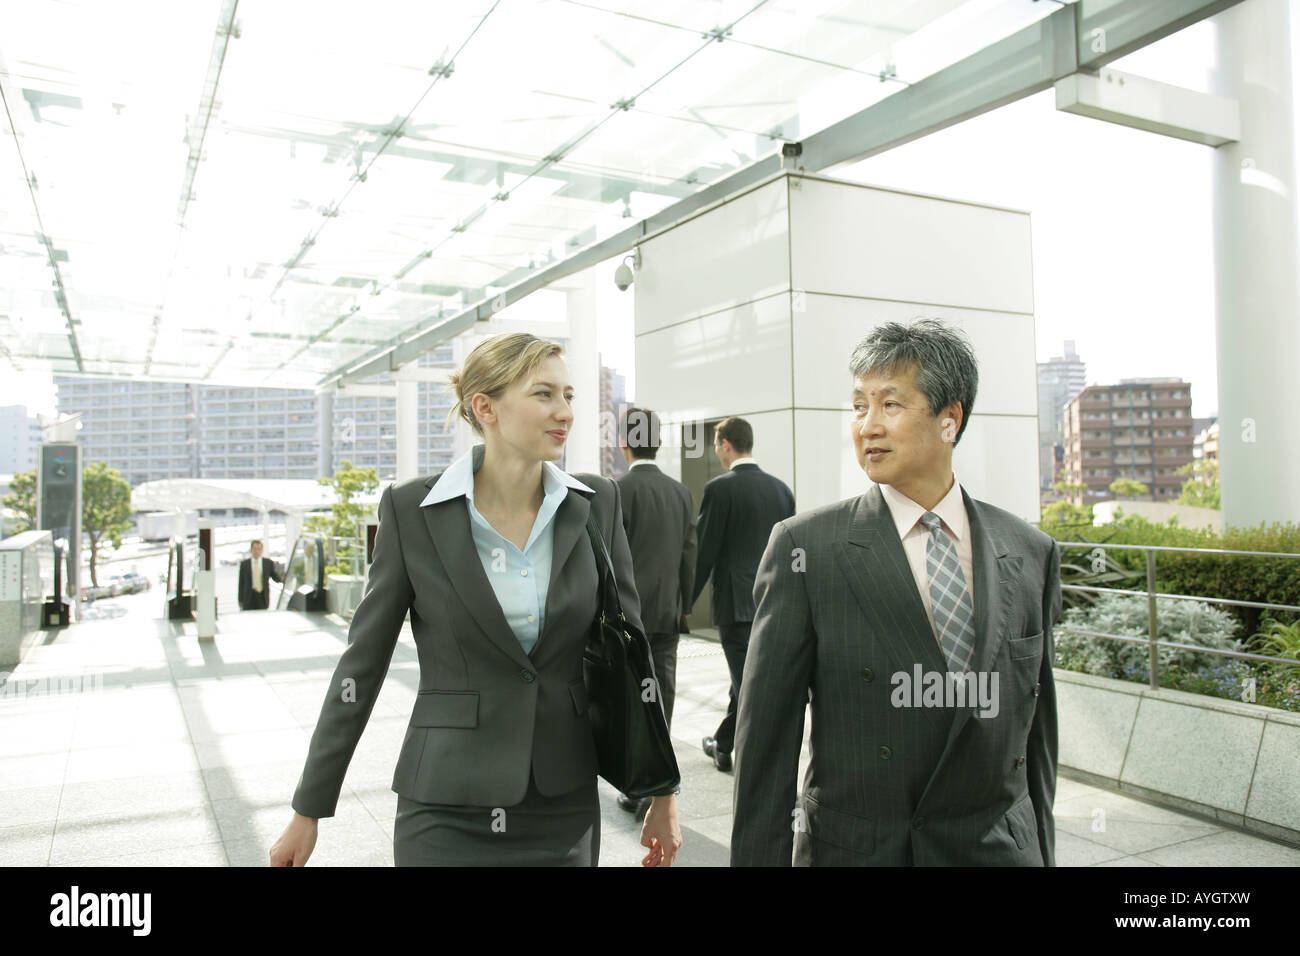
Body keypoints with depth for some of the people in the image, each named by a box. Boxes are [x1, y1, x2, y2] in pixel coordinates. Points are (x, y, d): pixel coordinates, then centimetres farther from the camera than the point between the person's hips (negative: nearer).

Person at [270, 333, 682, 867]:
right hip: (447, 811, -2)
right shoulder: (412, 509, -9)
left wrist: (662, 794, 3)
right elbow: (362, 662, -3)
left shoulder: (597, 503, -4)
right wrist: (308, 812, 2)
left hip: (566, 807, 3)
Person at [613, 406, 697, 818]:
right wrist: (681, 608, 14)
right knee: (661, 699, 10)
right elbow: (689, 557, 7)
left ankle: (638, 788, 6)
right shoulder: (681, 492, 6)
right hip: (667, 613, 5)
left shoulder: (619, 490, -11)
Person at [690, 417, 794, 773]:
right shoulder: (782, 488, 8)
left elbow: (704, 553, -11)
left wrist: (686, 602, -1)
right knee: (744, 678, 19)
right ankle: (722, 746, 33)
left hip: (737, 602, -7)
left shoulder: (720, 488, -11)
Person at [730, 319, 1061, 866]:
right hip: (852, 848, -2)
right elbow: (766, 734, -9)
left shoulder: (1031, 554, -1)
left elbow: (1036, 729, 7)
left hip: (998, 847, 3)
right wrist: (757, 857, -8)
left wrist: (1042, 851, 11)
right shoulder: (804, 549, -11)